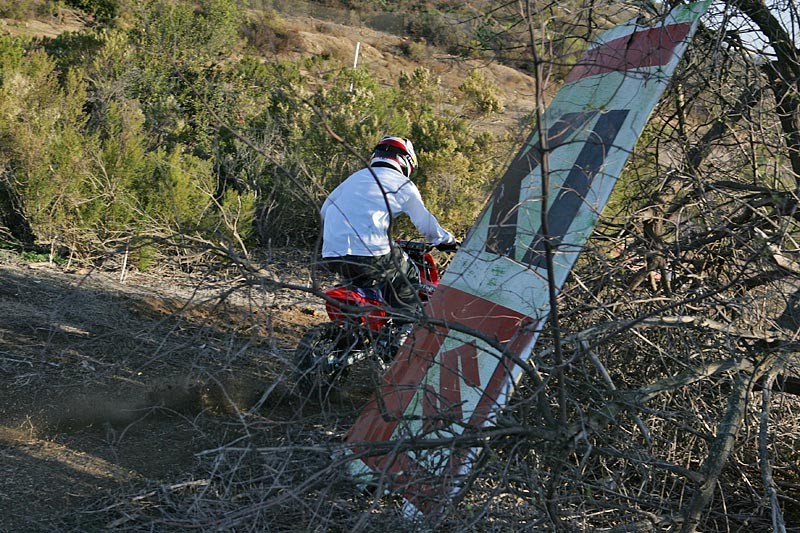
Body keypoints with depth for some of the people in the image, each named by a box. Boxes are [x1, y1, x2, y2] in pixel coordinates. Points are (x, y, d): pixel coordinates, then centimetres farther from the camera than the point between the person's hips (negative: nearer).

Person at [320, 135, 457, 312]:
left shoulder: (355, 177, 23)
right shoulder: (403, 185, 7)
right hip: (369, 255, -6)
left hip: (332, 257, 6)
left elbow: (325, 210, 27)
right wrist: (449, 240, 24)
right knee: (409, 276, 18)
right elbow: (426, 223, 6)